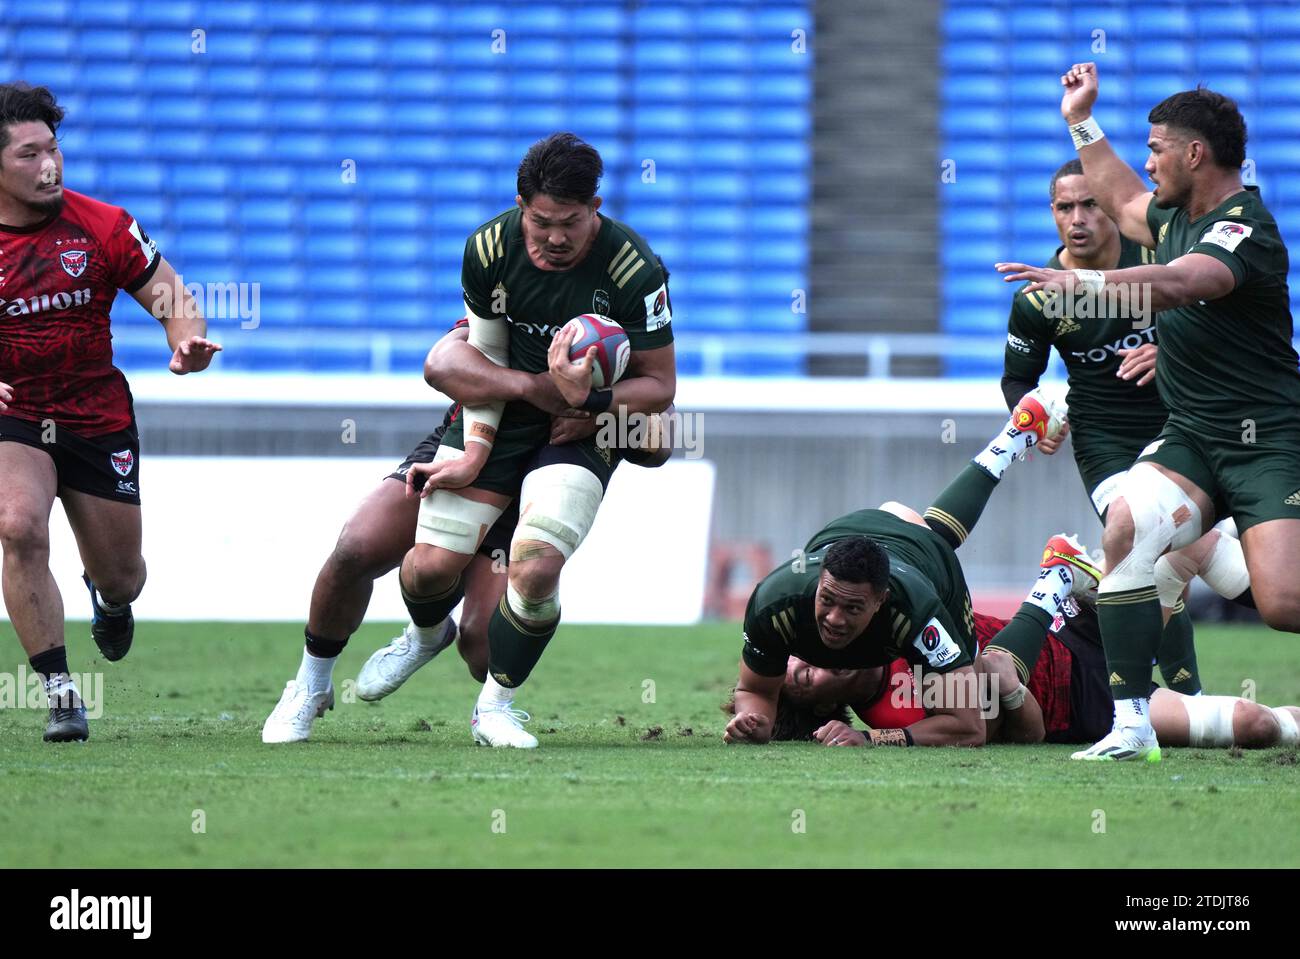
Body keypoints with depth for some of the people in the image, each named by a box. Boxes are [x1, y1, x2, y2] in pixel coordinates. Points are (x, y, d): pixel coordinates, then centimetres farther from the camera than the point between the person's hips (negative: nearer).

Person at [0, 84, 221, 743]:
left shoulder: (102, 227, -7)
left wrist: (188, 342, -24)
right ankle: (60, 694, -19)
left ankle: (111, 603, 52)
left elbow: (170, 295, -2)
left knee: (120, 575, 9)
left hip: (100, 422, 1)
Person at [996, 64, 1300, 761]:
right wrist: (1082, 124, 39)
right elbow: (1124, 202, 39)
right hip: (1188, 440, 8)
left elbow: (1181, 283, -37)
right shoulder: (1178, 217, 13)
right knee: (1126, 528, -21)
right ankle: (1132, 724, -20)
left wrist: (1084, 281, -48)